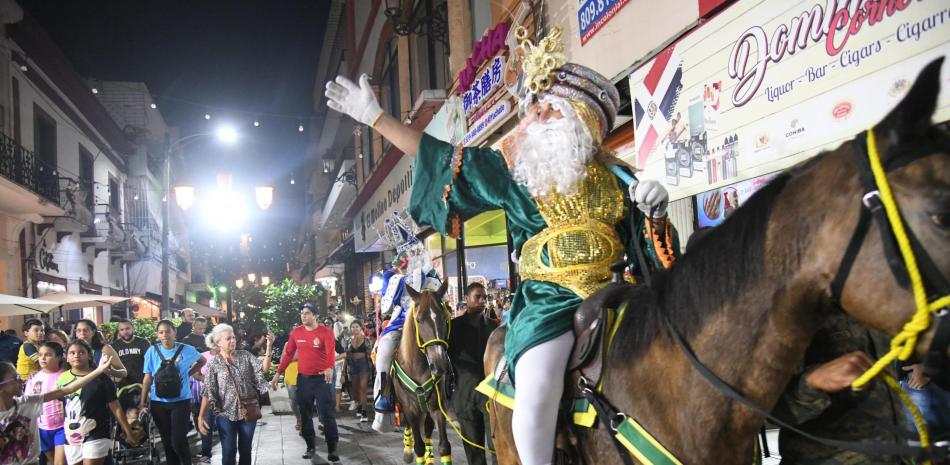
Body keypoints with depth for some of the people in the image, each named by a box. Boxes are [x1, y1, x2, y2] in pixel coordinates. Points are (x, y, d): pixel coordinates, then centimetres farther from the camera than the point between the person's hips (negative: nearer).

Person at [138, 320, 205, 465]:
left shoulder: (187, 350, -5)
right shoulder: (152, 351, -3)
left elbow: (202, 361, 14)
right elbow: (148, 378, 1)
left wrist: (188, 374, 1)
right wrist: (142, 402, 0)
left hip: (181, 401, -2)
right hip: (158, 402, 2)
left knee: (178, 441, -9)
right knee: (167, 441, 12)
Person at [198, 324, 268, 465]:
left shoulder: (245, 355, 2)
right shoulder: (214, 364, -5)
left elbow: (263, 369, -8)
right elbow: (208, 392, -6)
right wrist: (201, 417, -13)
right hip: (226, 414, -2)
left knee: (245, 451, 13)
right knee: (229, 453, 3)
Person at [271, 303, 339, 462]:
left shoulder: (325, 332, -10)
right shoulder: (296, 332, 4)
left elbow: (331, 352, -24)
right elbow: (288, 353, 9)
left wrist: (329, 368, -43)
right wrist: (278, 374, 6)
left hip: (322, 378, -4)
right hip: (303, 378, 4)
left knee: (327, 414, -4)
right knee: (305, 415, 12)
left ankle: (332, 449, 5)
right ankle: (310, 446, 26)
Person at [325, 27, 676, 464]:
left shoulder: (616, 177, 11)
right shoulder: (512, 169, 9)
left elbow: (651, 243, 14)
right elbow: (438, 158, 11)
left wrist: (655, 211, -8)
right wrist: (375, 116, 12)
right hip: (546, 302, -3)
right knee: (535, 392, -29)